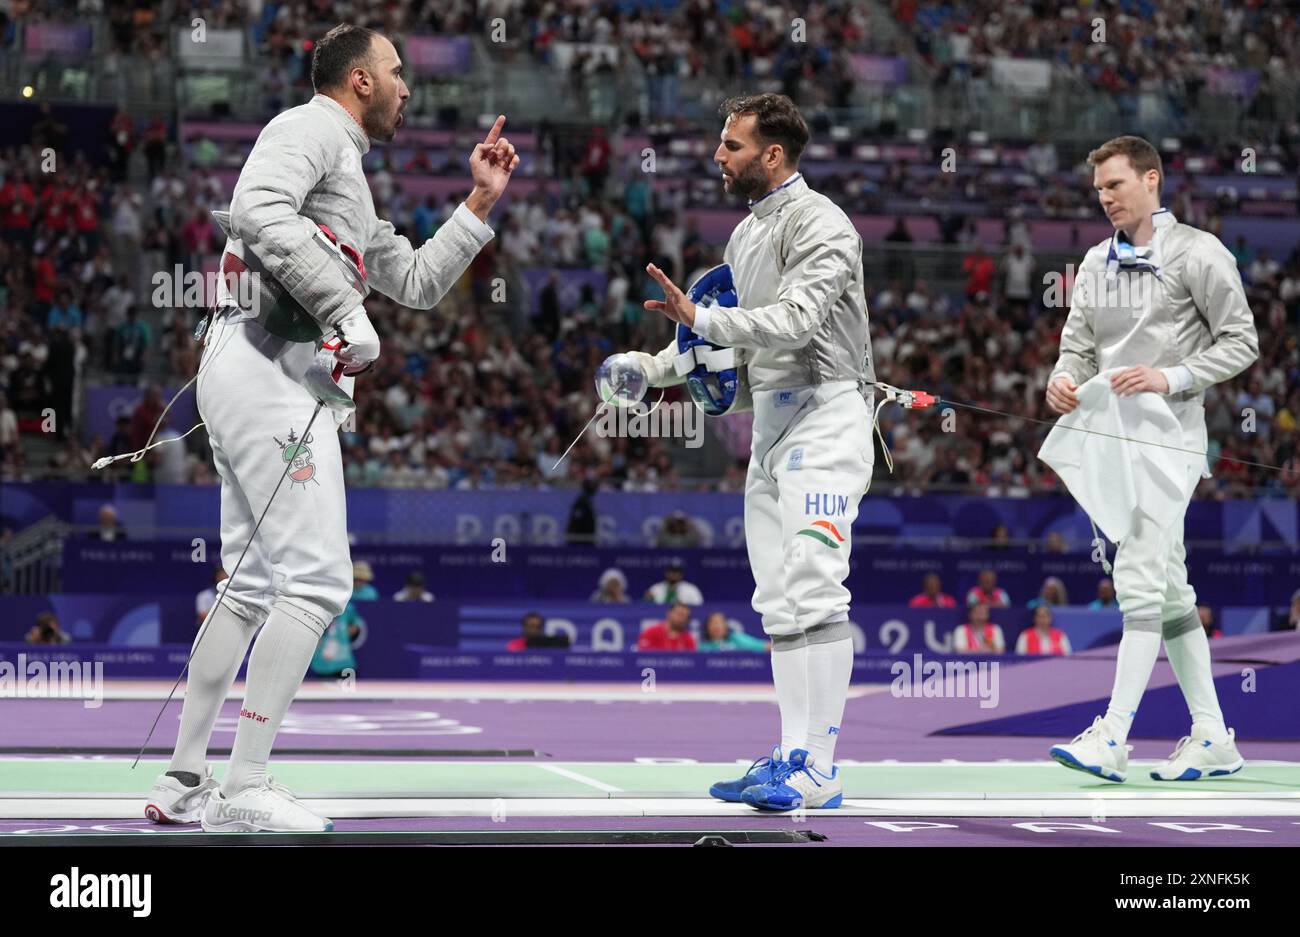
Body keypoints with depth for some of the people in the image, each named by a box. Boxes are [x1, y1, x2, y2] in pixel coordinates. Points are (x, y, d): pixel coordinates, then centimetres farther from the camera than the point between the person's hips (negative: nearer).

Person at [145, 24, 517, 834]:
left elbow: (418, 283, 29)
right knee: (317, 582, -11)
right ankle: (246, 789, -12)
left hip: (272, 377, 10)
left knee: (256, 589, 13)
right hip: (270, 366, -10)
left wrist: (482, 201, 23)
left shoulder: (351, 188, 27)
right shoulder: (309, 129, -3)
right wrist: (347, 310, -22)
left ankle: (185, 782, 15)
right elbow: (256, 211, -22)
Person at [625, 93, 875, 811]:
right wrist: (652, 369, 11)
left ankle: (816, 770, -16)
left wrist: (698, 317, -31)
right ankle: (793, 759, 12)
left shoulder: (819, 225, -12)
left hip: (825, 416, -10)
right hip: (770, 424, 10)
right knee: (777, 602, 8)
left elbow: (795, 319, -25)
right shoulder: (746, 233, 17)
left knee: (810, 594, -15)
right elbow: (731, 342, 22)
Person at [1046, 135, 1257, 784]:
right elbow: (1080, 344, 15)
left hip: (1171, 433, -7)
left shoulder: (1198, 254, -6)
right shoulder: (1096, 262, 14)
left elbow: (1240, 343, -7)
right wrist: (1064, 379, -8)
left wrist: (1170, 377, -20)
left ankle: (1112, 737, -17)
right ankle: (1213, 739, 16)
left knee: (1140, 577, -15)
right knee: (1169, 588, 10)